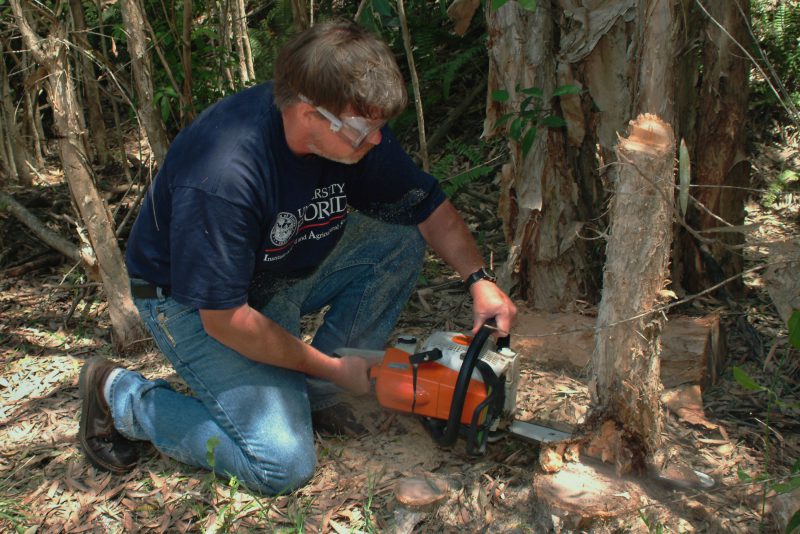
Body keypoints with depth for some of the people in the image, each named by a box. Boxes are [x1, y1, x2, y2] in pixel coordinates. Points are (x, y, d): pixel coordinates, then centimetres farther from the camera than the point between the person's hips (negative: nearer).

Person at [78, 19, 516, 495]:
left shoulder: (357, 129, -16)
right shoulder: (223, 174, -37)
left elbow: (430, 207, 0)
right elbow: (226, 320, -29)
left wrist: (479, 278, -15)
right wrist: (333, 368, -18)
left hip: (289, 271, 7)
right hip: (195, 302, -7)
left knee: (401, 239, -8)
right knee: (285, 464, -17)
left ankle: (309, 397, 0)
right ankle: (122, 397, 3)